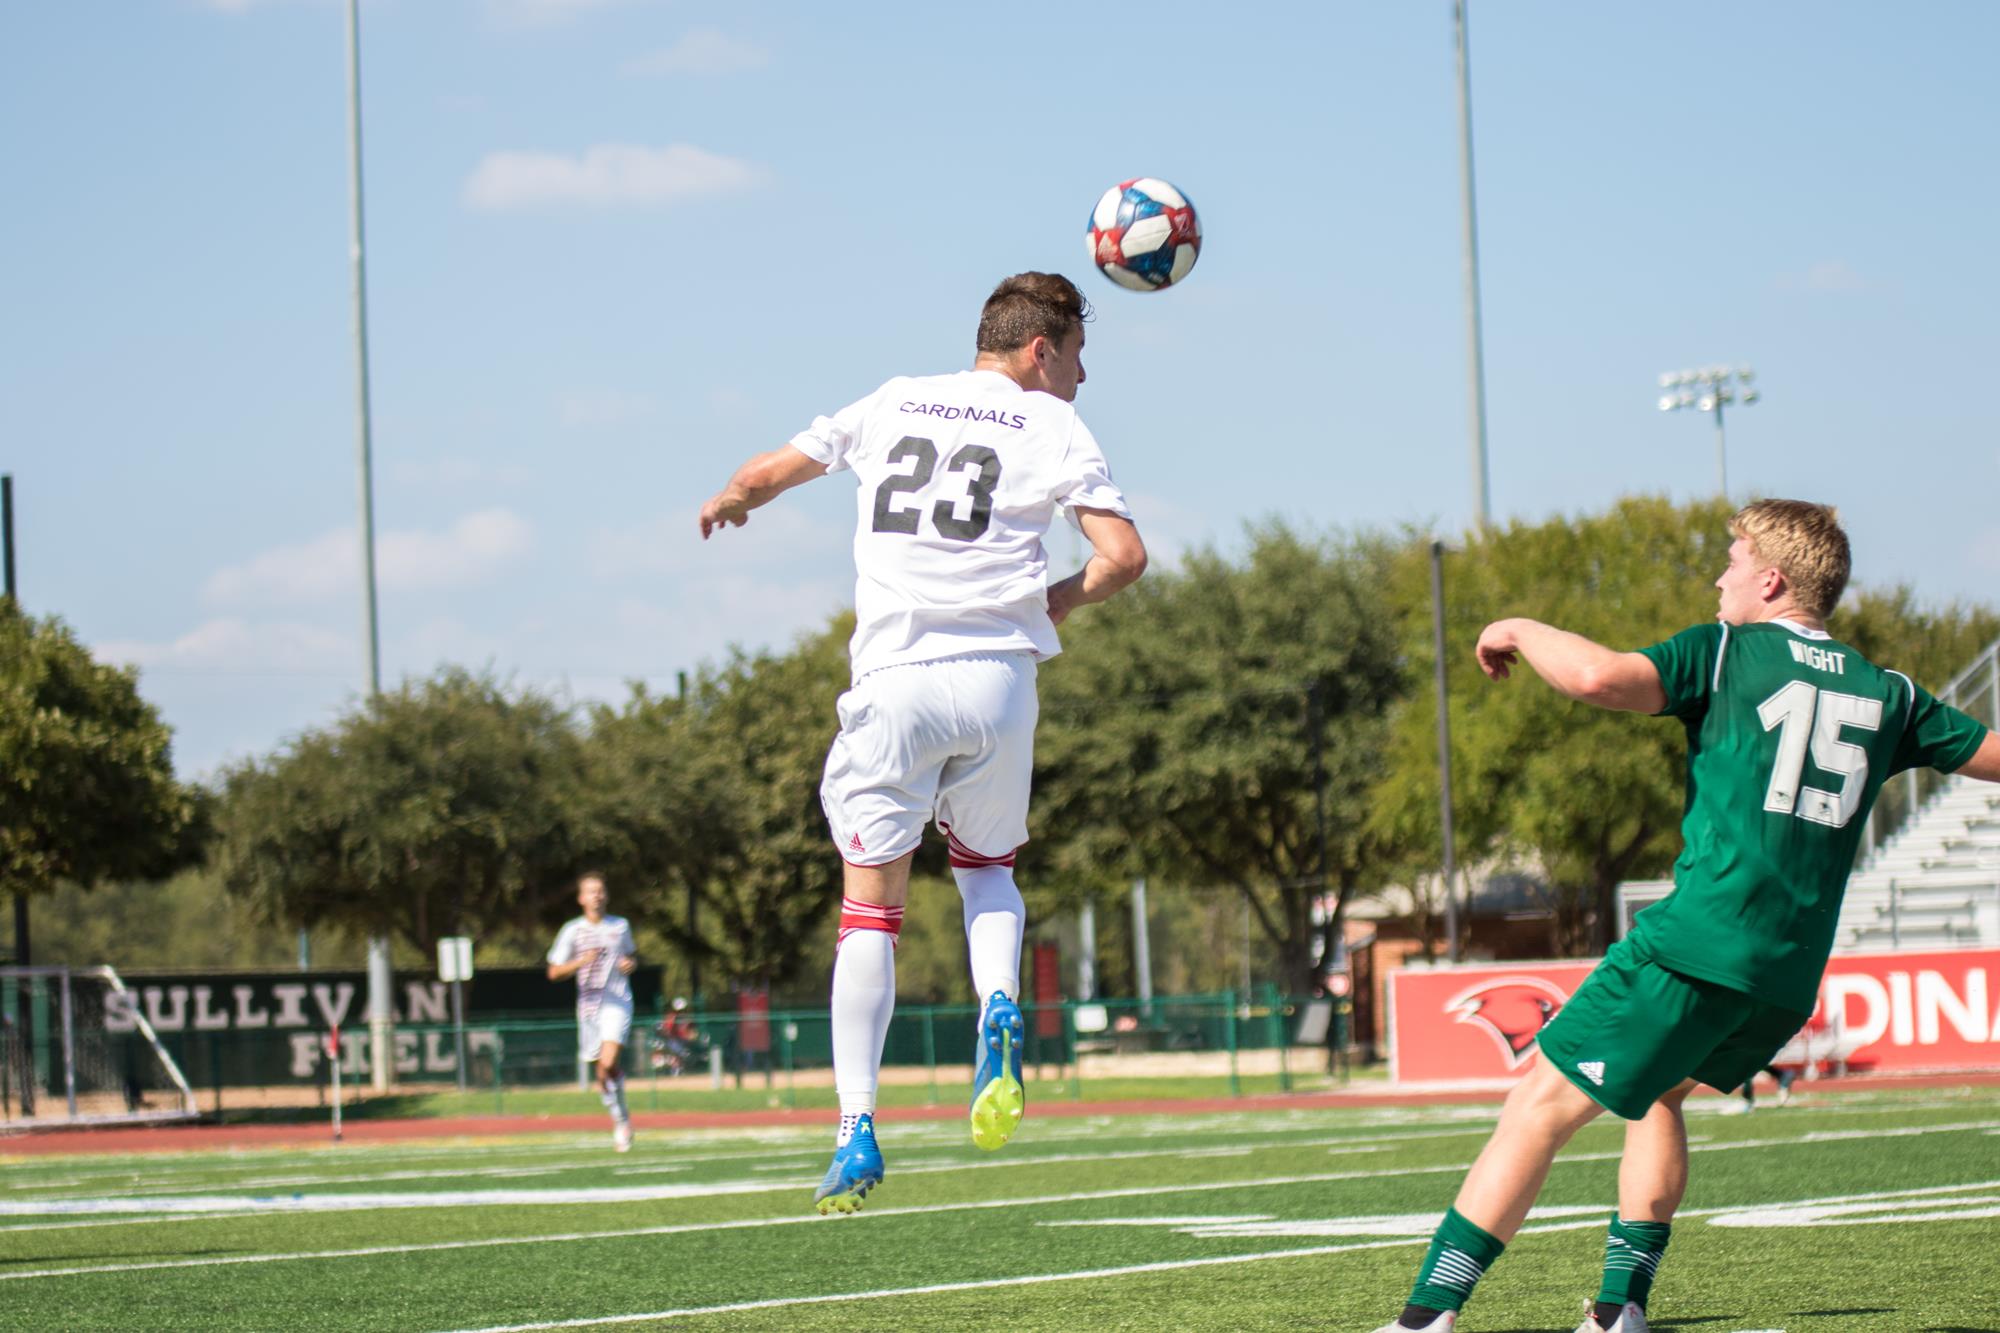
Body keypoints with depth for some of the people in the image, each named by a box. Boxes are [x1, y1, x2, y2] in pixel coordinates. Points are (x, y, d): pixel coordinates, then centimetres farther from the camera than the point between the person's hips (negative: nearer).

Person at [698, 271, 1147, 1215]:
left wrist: (727, 504, 43)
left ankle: (857, 1128, -3)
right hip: (997, 676, -1)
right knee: (985, 867, 23)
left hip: (895, 679, 1)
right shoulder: (1051, 426, 7)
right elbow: (1124, 553, -4)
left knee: (871, 909, 4)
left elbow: (763, 475, 21)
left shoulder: (893, 403, 15)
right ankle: (999, 1008, -7)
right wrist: (1056, 603, 14)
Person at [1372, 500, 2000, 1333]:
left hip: (1698, 947, -6)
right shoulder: (1886, 694, 15)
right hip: (1793, 978, 6)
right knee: (1656, 1092, 29)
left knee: (1541, 1106, -4)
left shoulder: (1728, 652, 1)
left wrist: (1520, 631, 3)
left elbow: (1599, 678, -15)